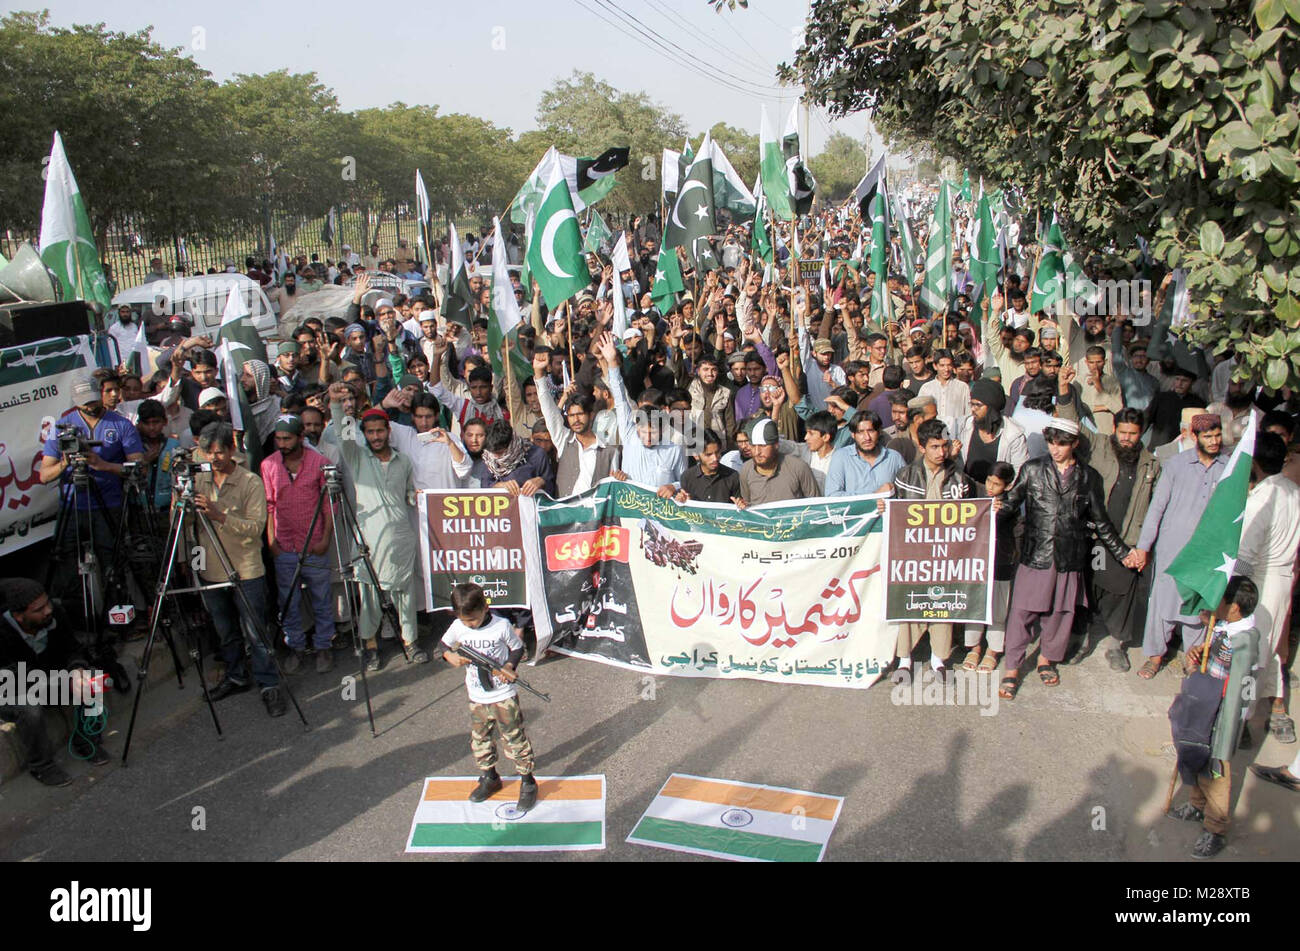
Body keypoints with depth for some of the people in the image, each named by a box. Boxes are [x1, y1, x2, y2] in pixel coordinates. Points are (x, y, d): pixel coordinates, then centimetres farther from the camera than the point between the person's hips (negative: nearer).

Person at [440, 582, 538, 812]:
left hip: (504, 696, -4)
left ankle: (527, 782, 16)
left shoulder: (501, 626, -17)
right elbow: (444, 645, 8)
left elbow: (517, 648, -4)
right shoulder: (457, 627, -8)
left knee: (514, 738, 2)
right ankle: (489, 778, 37)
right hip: (477, 698, 4)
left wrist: (508, 667, -22)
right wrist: (451, 657, -14)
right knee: (479, 739, 17)